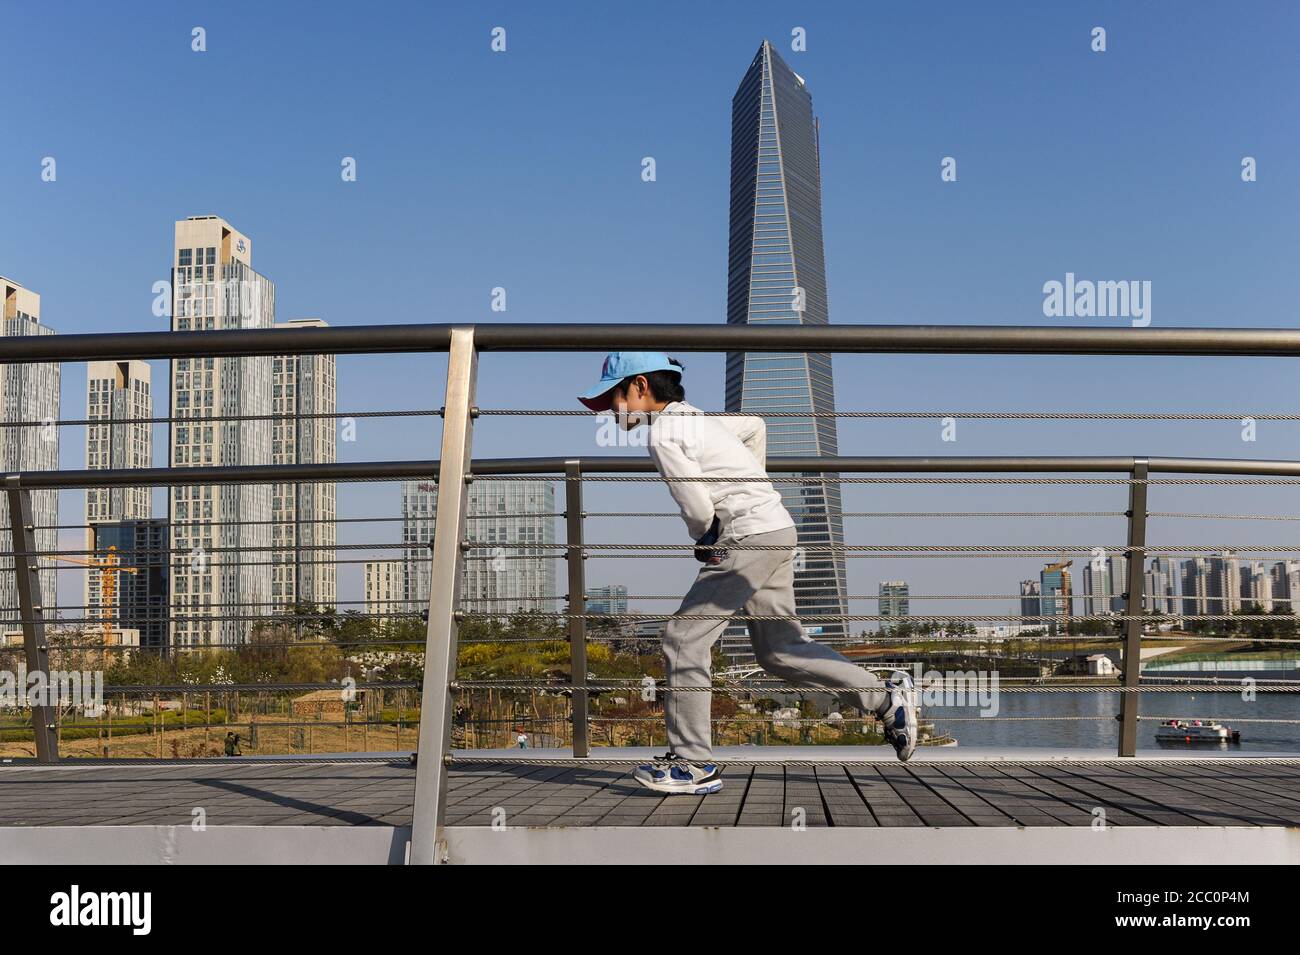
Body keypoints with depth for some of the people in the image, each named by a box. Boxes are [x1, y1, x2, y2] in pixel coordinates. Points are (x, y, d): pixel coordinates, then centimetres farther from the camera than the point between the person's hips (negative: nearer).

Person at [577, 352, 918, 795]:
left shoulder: (663, 435, -11)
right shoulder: (693, 418, 18)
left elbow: (698, 510, -15)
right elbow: (755, 425, 34)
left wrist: (704, 542, 7)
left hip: (749, 538, -10)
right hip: (778, 530, 10)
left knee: (684, 637, -6)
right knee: (780, 651, 14)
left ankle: (694, 763, -4)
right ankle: (887, 697, 14)